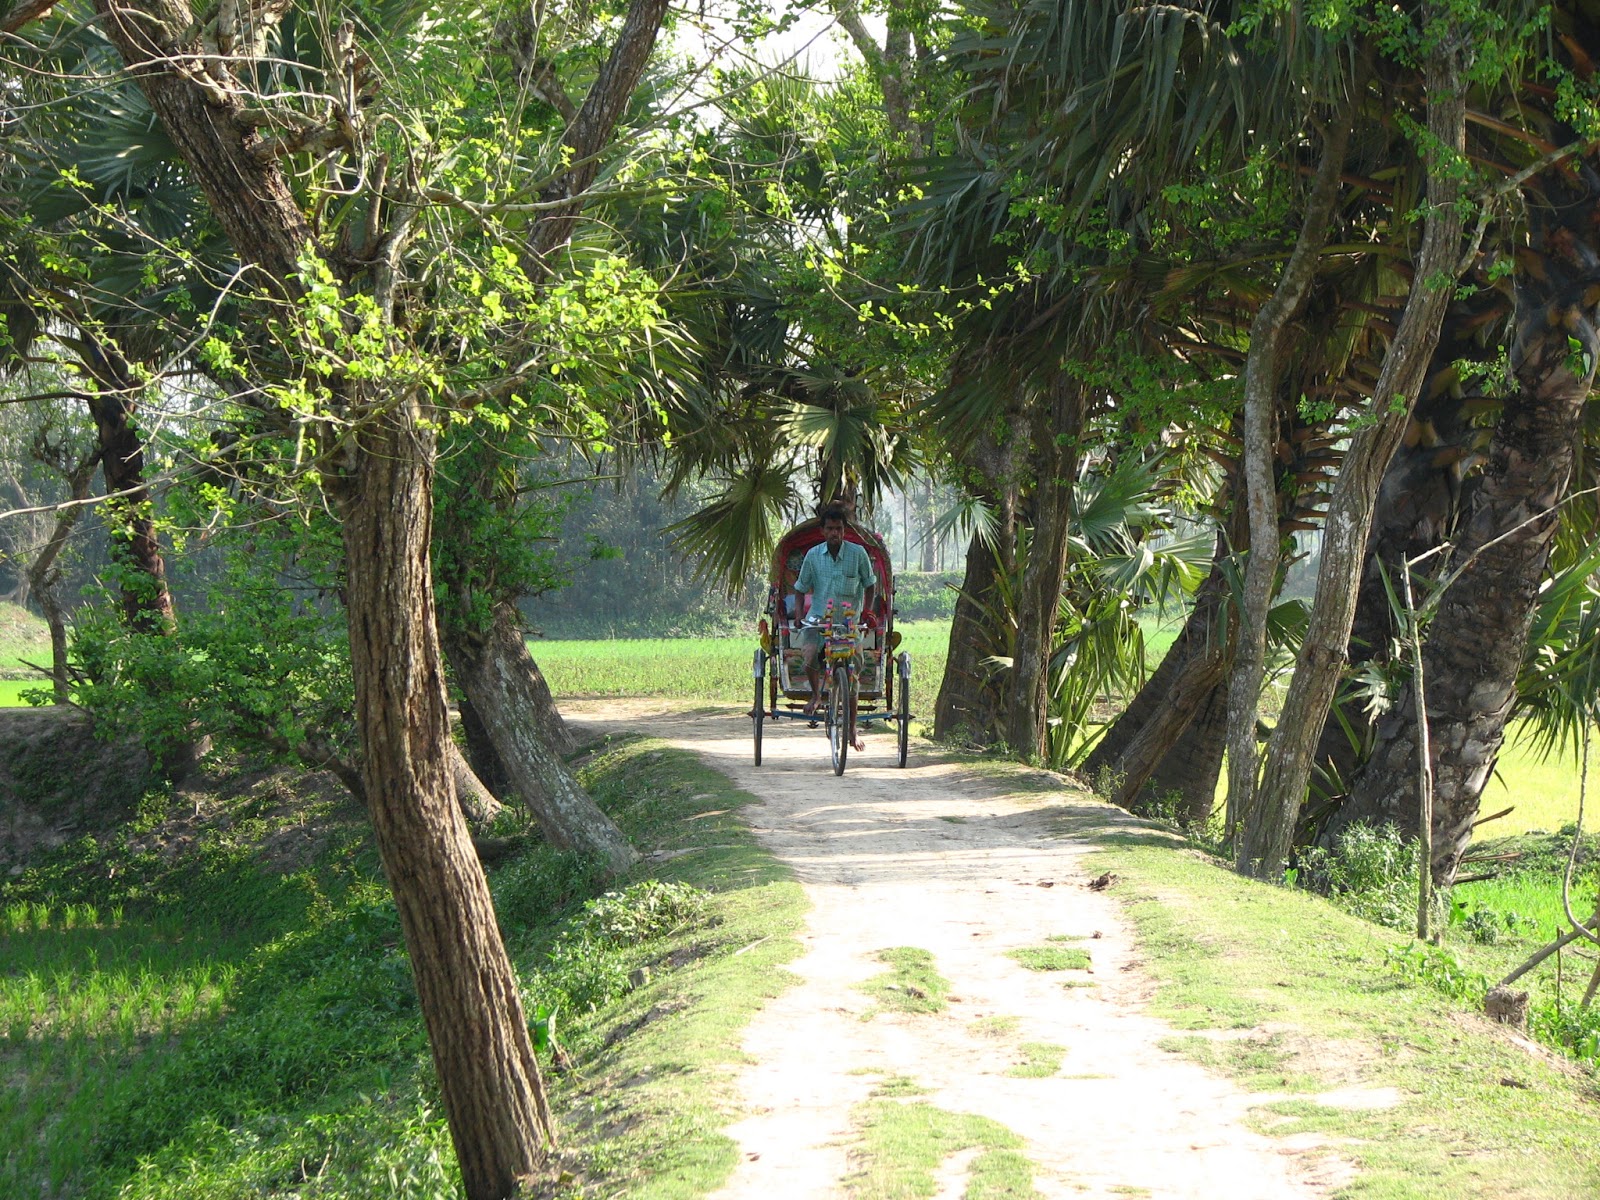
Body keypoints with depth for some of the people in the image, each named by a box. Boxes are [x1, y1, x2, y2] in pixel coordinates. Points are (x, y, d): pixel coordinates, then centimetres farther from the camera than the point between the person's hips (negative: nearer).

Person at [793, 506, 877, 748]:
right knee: (809, 653, -30)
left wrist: (867, 612, -4)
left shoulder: (858, 553, -3)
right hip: (818, 619, 0)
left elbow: (870, 584, 8)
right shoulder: (813, 555, 1)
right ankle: (815, 694, 1)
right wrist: (798, 613, -3)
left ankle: (852, 730, 15)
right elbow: (801, 588, 11)